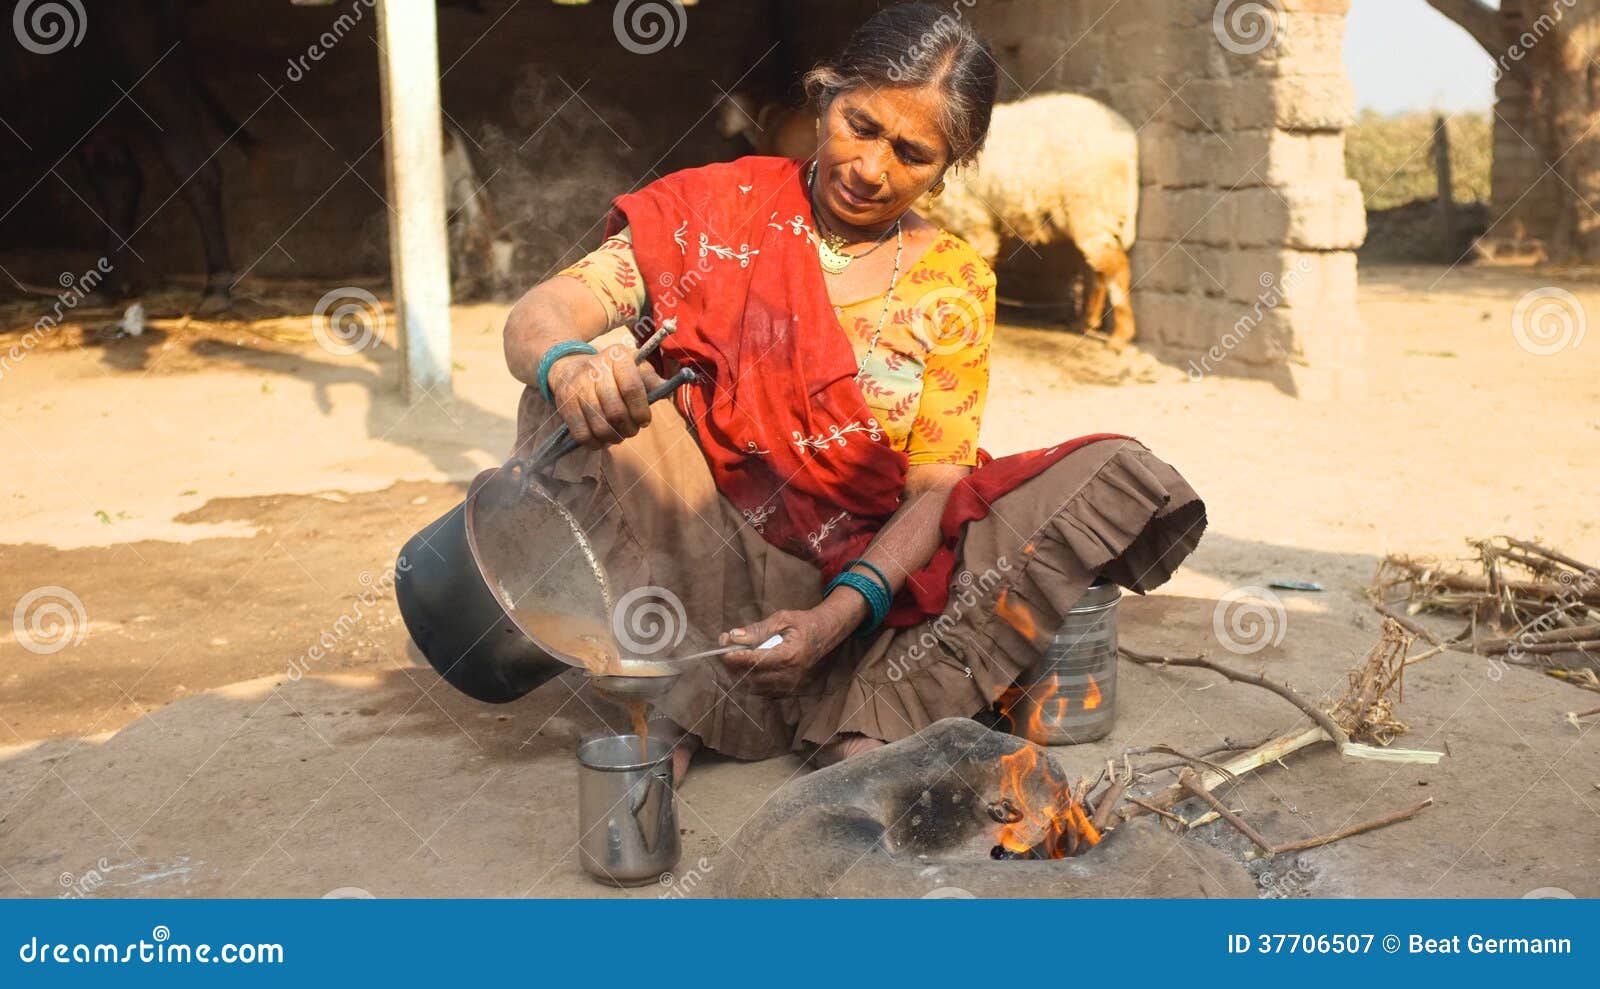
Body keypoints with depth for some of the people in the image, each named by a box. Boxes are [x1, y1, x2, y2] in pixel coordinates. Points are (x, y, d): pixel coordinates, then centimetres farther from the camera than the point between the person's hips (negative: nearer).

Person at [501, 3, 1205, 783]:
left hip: (862, 575, 2)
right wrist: (567, 365, -38)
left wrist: (837, 615, -23)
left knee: (1115, 476, -16)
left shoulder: (954, 287, 2)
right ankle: (658, 689, -35)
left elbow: (936, 489, -5)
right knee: (593, 377, -23)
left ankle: (859, 721, -31)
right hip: (704, 557, -1)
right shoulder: (720, 208, -1)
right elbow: (535, 318, -12)